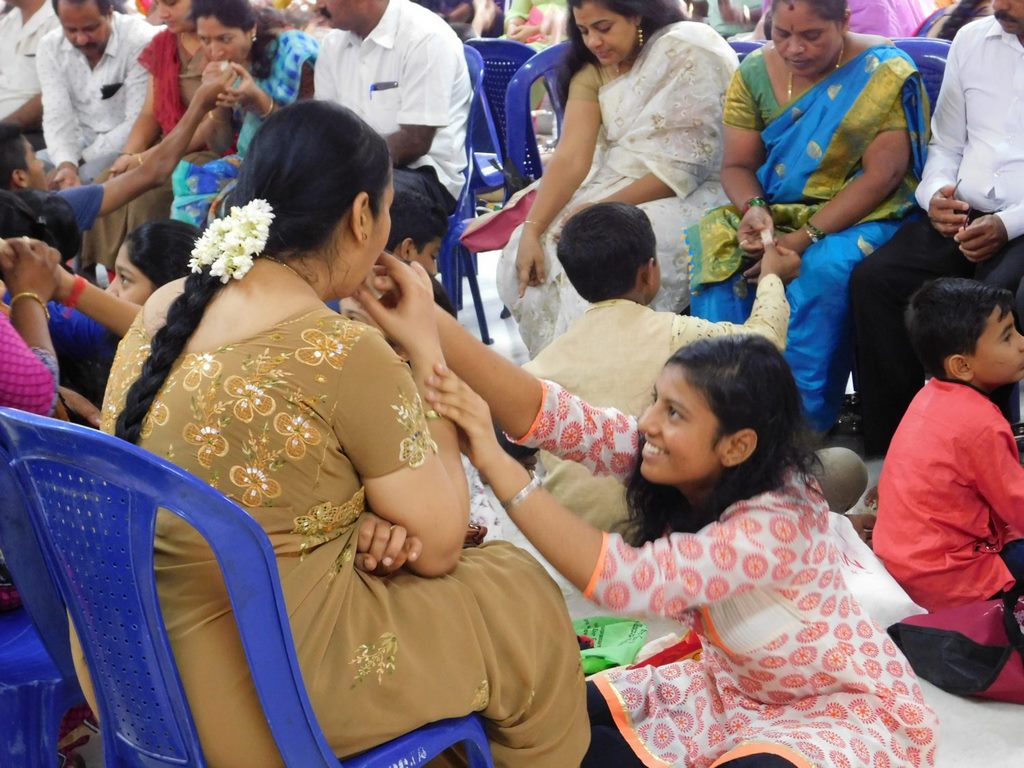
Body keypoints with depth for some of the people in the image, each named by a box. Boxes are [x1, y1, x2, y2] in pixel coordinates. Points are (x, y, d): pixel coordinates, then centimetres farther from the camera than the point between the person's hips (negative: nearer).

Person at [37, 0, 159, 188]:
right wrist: (66, 163, -32)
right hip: (80, 144, 5)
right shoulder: (51, 46, -4)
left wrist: (80, 160, -21)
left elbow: (139, 124, -20)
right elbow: (57, 116, -11)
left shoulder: (141, 42, -20)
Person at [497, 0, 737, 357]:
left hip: (691, 191, -6)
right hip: (617, 185, 7)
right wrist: (531, 230, -21)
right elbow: (570, 158, -8)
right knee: (523, 258, -12)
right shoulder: (592, 68, 3)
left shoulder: (689, 52, -16)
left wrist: (604, 208, -22)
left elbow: (685, 166, -20)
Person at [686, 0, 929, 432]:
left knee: (823, 270, -36)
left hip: (861, 218, -4)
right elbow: (737, 165, 3)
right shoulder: (755, 72, 2)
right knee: (714, 251, -25)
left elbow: (881, 176, -18)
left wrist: (803, 239, -24)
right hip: (774, 213, 4)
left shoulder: (885, 73, -12)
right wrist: (753, 210, -21)